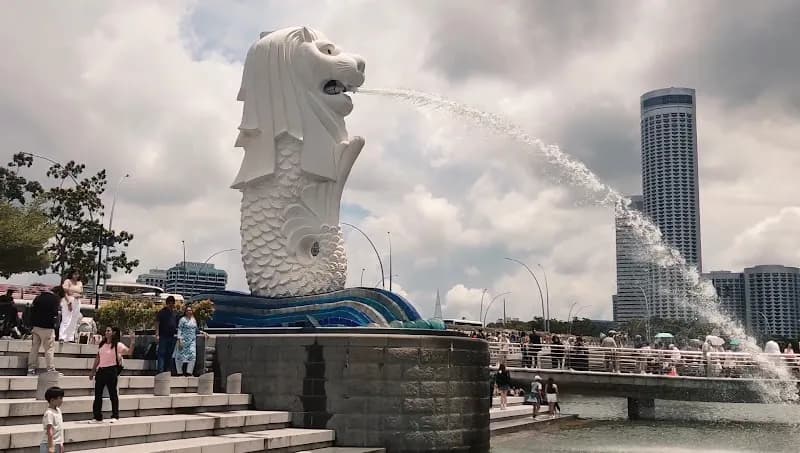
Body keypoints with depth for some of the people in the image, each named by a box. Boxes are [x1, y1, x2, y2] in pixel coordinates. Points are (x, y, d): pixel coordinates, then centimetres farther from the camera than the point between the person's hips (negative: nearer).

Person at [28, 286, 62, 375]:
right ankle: (51, 369, -6)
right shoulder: (55, 299, -8)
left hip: (36, 326, 6)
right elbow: (54, 314, -14)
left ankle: (31, 369, 12)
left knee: (34, 348, 11)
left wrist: (33, 322, 16)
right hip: (47, 328, -6)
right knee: (49, 349, -3)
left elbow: (32, 309, 13)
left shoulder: (39, 297, 12)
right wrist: (55, 320, 6)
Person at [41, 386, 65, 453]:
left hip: (58, 444, 9)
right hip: (50, 444, -9)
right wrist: (51, 447, -27)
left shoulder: (58, 410, 9)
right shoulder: (49, 413, -18)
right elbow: (49, 431, -23)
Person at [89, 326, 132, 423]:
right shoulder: (102, 344, 12)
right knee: (97, 394, 7)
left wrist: (132, 343, -34)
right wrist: (93, 371, 17)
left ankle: (115, 416, 6)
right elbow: (97, 358, 17)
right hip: (100, 370, 6)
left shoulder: (117, 345, -7)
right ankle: (97, 417, 15)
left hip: (111, 370, -6)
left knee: (113, 394, -1)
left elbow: (128, 351, -19)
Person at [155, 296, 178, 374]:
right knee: (162, 353, -7)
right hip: (163, 336, -5)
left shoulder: (175, 312, 13)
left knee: (169, 355, 9)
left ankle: (167, 370, 15)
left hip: (172, 337, 5)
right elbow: (157, 323, -7)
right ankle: (161, 370, -9)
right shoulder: (162, 312, -3)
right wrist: (157, 335, -14)